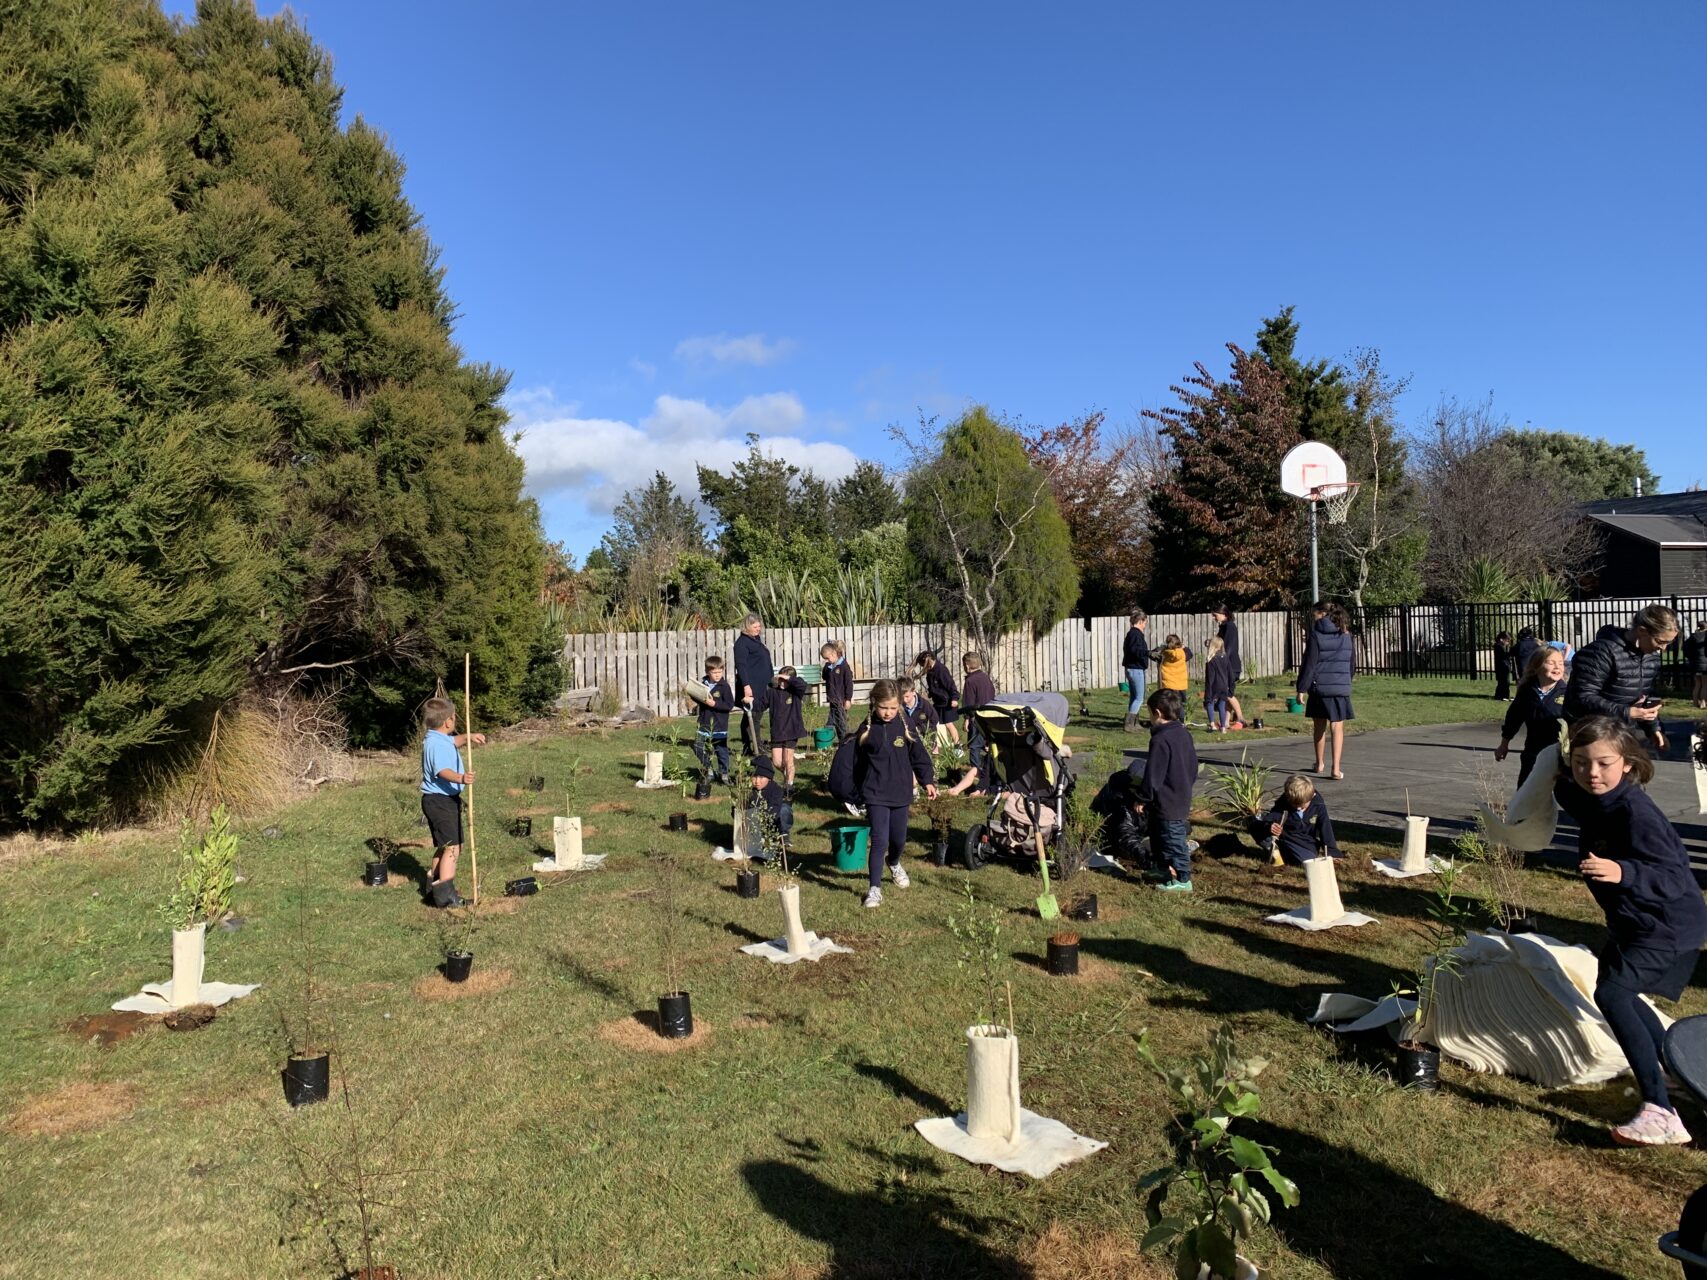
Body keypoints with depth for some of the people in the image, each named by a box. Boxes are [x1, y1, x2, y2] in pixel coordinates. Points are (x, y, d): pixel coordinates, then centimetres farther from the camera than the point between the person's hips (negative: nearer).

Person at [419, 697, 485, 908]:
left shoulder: (439, 739, 12)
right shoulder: (437, 744, -22)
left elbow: (453, 741, 37)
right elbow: (442, 771, -39)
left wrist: (468, 737, 25)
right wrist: (460, 778, -56)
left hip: (446, 799, 11)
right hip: (439, 801, -11)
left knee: (444, 846, 24)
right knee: (452, 847, -15)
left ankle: (434, 882, 39)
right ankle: (445, 894, -17)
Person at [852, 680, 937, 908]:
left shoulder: (904, 726, -2)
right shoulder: (867, 729, -4)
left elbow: (919, 754, 4)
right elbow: (858, 763, 6)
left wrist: (927, 780, -3)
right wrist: (860, 790, 11)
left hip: (901, 793, 2)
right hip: (875, 794, -2)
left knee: (899, 838, 15)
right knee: (880, 840, -11)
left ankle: (894, 863, 48)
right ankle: (874, 887, -2)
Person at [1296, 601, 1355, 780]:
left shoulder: (1316, 634, -8)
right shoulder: (1346, 635, 7)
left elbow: (1309, 664, -11)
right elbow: (1351, 663, 15)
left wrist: (1302, 688, -8)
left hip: (1319, 686, -3)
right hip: (1341, 687, 3)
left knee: (1319, 726, 13)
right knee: (1338, 727, 1)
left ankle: (1320, 764, 26)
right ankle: (1336, 768, -7)